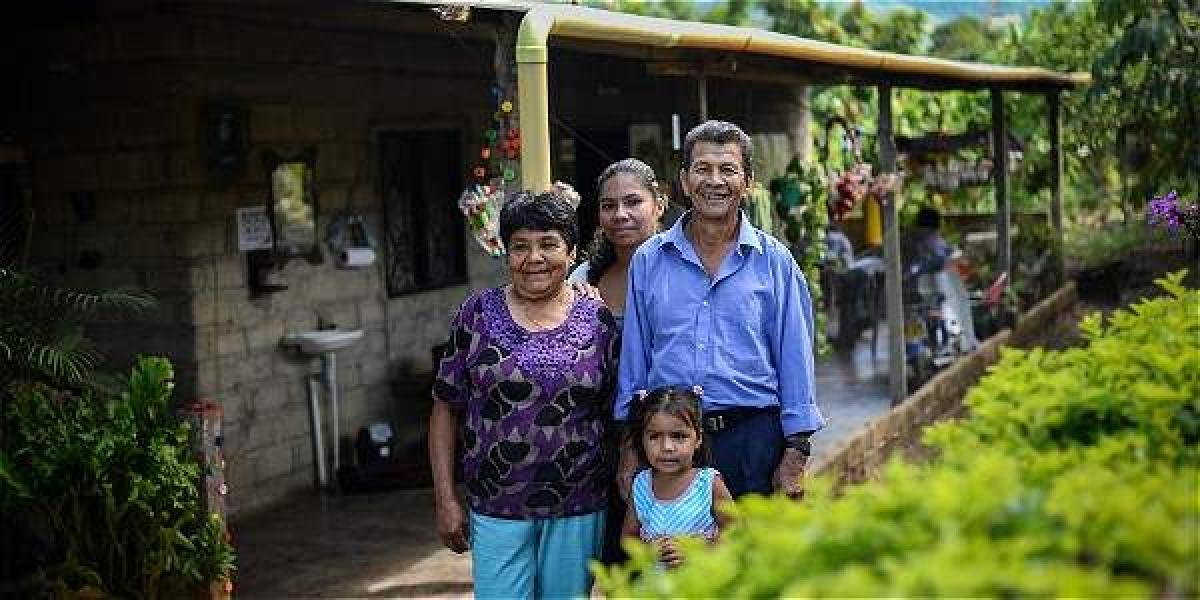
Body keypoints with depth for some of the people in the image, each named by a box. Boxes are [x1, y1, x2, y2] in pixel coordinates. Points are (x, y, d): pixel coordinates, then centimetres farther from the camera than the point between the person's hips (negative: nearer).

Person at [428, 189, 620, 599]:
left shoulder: (599, 321, 1)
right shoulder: (478, 314, 0)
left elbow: (615, 418, 5)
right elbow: (446, 408, 2)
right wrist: (445, 500, -2)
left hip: (578, 510, 1)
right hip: (495, 509, -1)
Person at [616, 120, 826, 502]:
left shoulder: (774, 260, 3)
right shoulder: (648, 259, 7)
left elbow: (795, 358, 3)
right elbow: (634, 356, 10)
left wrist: (796, 455, -2)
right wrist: (629, 448, 7)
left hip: (753, 440, -1)